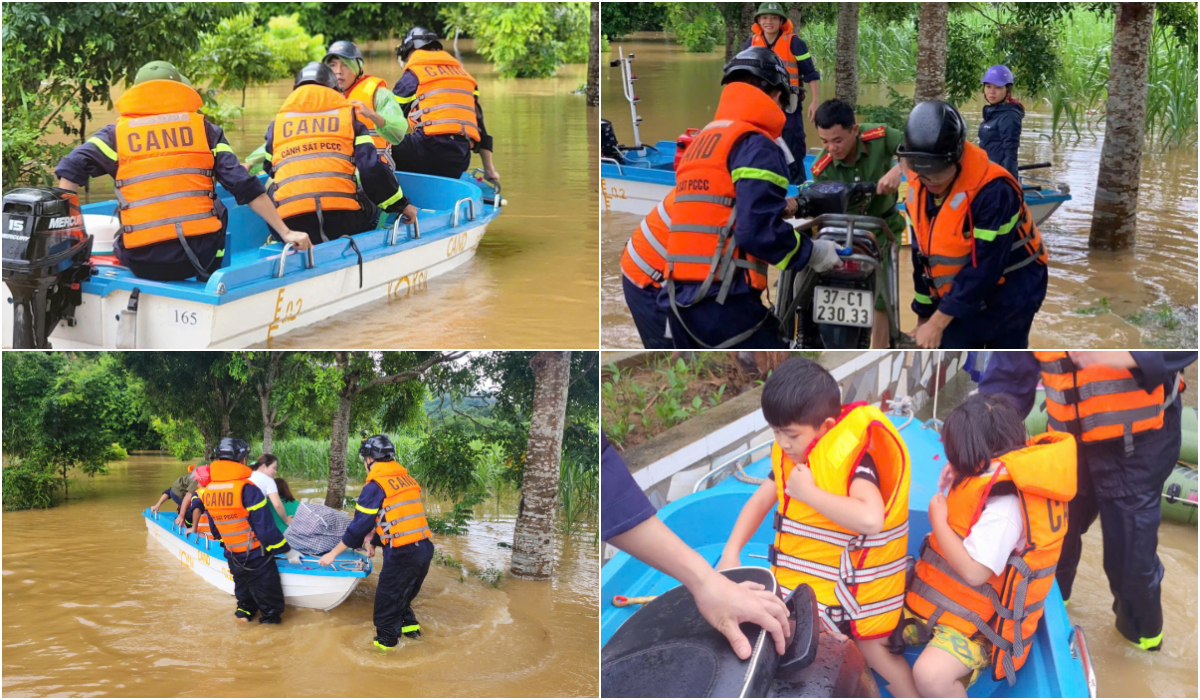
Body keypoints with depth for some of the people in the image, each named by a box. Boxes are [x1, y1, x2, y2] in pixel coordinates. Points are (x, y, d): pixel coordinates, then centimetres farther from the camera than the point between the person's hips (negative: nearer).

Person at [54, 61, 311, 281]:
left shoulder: (118, 132, 10)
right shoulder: (202, 128, 10)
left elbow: (72, 168, -4)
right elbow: (244, 185, 4)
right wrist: (285, 233, 7)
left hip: (142, 262, 1)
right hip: (202, 254, -1)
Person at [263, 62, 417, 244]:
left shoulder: (277, 123, 19)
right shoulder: (348, 115, 15)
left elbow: (269, 169, 30)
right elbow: (372, 168, 5)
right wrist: (401, 204, 13)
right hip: (343, 219, 0)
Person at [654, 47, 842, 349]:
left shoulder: (700, 141, 18)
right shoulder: (757, 145, -8)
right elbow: (758, 231, -18)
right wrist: (812, 253, -4)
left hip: (678, 296, 9)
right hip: (722, 302, -9)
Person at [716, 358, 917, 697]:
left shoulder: (853, 460, -28)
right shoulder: (791, 456, -3)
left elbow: (871, 519, -46)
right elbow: (760, 501, 5)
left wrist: (808, 492, -36)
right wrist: (731, 553, -9)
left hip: (851, 582, -7)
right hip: (804, 576, 7)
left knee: (873, 647, 3)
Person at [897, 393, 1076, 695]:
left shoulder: (1003, 508, -28)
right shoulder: (1000, 481, 1)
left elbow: (974, 572, -30)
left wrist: (938, 520, -18)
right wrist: (959, 480, -3)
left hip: (976, 624, -10)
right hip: (954, 600, 10)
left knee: (930, 675, -32)